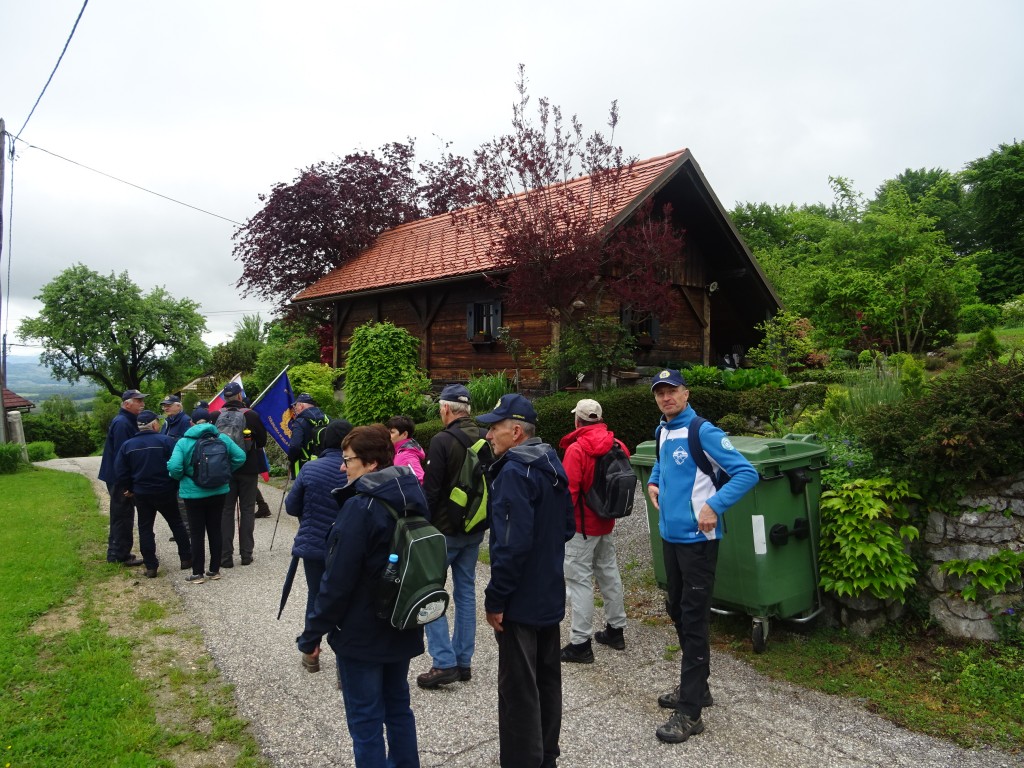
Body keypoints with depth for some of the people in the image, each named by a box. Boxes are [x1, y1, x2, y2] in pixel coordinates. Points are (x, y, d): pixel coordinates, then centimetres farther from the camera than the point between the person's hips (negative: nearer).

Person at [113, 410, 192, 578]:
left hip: (141, 494, 2)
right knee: (176, 524, 12)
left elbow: (121, 471, 3)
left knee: (145, 528, 10)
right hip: (165, 492, -2)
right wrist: (177, 486, 0)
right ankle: (186, 559, 17)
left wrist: (129, 488, 15)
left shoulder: (127, 445, 1)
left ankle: (151, 567, 8)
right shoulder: (165, 441, -12)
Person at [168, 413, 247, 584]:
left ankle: (198, 573, 12)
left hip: (193, 493, -3)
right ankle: (214, 570, 20)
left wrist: (181, 478, 0)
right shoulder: (222, 438, -3)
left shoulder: (183, 442, -11)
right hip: (218, 491, 3)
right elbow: (240, 457, -5)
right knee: (215, 530, 13)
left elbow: (173, 467, -21)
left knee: (196, 533, 7)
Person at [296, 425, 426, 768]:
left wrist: (311, 635, -10)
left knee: (365, 721, 8)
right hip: (402, 628, 8)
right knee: (398, 707, 22)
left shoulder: (360, 508, -23)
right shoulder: (412, 497, 1)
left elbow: (337, 581, -21)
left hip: (361, 634, -8)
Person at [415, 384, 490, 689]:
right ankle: (463, 662, 20)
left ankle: (444, 663, 0)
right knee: (466, 590, 14)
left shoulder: (443, 441, -16)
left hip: (445, 530, -7)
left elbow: (431, 490, -17)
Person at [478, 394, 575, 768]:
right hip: (549, 595, 10)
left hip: (520, 600, -10)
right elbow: (567, 527, 16)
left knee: (518, 689, 4)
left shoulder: (514, 472, -21)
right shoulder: (551, 465, 8)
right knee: (546, 678, 21)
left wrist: (495, 600, -20)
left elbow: (512, 543, -28)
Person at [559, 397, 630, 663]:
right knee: (609, 573, 19)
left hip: (582, 526, -8)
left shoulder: (576, 449, -20)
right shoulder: (617, 446, 2)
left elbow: (568, 490, -22)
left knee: (580, 580, -2)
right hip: (606, 523, 8)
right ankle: (615, 630, 31)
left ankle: (580, 644, 2)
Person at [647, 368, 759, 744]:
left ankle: (690, 712, 9)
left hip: (697, 538, -8)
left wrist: (713, 506, -25)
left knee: (694, 621, -1)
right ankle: (695, 687, 36)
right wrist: (653, 482, 9)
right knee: (677, 611, 18)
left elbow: (747, 473, -18)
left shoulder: (703, 432, -16)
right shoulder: (662, 431, 9)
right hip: (670, 535, 8)